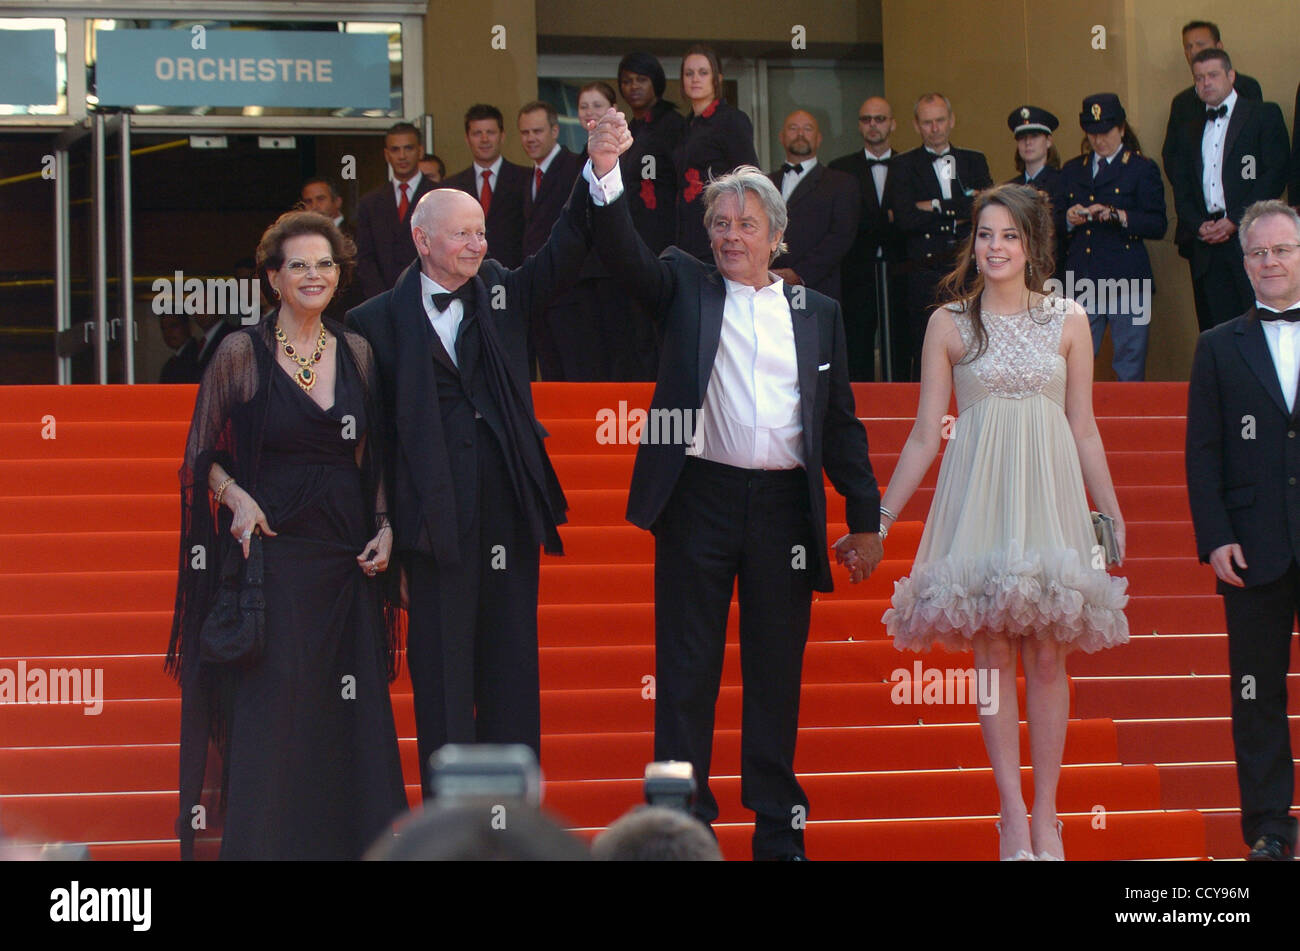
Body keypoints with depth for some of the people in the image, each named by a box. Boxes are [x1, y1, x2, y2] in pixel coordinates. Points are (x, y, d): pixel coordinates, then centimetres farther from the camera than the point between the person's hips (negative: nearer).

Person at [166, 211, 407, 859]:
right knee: (269, 702, -8)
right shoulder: (242, 354, 0)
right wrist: (238, 498, -14)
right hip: (271, 551, -4)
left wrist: (385, 527, 2)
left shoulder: (357, 354, 10)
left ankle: (347, 841, 9)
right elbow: (204, 454, 3)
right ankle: (263, 840, -2)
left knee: (349, 705, 2)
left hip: (344, 559, 4)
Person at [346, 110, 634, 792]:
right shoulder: (379, 321, 0)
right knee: (442, 675, 2)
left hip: (509, 510, 3)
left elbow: (563, 257, -4)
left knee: (510, 669, 8)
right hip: (435, 517, -3)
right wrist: (384, 529, -6)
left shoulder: (502, 294, 10)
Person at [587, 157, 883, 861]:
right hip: (700, 502, -2)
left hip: (786, 507, 2)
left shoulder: (816, 313, 12)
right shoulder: (686, 288, 8)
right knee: (687, 670, 1)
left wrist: (865, 519, 9)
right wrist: (607, 176, -27)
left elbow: (841, 424, 13)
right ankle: (685, 825, 7)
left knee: (776, 671, 8)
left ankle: (778, 829, 16)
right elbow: (626, 255, -11)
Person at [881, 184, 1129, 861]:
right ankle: (1012, 812, 2)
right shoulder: (950, 324, 5)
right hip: (978, 494, -1)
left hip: (1049, 495, 1)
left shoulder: (1068, 323, 7)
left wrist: (1113, 516, 10)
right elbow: (925, 435, 7)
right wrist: (880, 517, 4)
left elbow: (1084, 430, 12)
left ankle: (1045, 810, 6)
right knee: (993, 659, -2)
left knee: (1048, 658, -1)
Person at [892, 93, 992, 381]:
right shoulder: (905, 165, 6)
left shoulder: (974, 161, 14)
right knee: (924, 357, -3)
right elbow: (905, 219, -9)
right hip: (926, 278, -2)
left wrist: (937, 207, -7)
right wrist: (958, 214, -6)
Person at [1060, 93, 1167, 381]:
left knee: (1130, 371, -4)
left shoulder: (1141, 169, 7)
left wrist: (1116, 215, -16)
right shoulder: (1072, 170, 19)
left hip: (1126, 281, -3)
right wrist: (1069, 220, -2)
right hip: (1082, 283, 3)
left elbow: (1158, 225, -4)